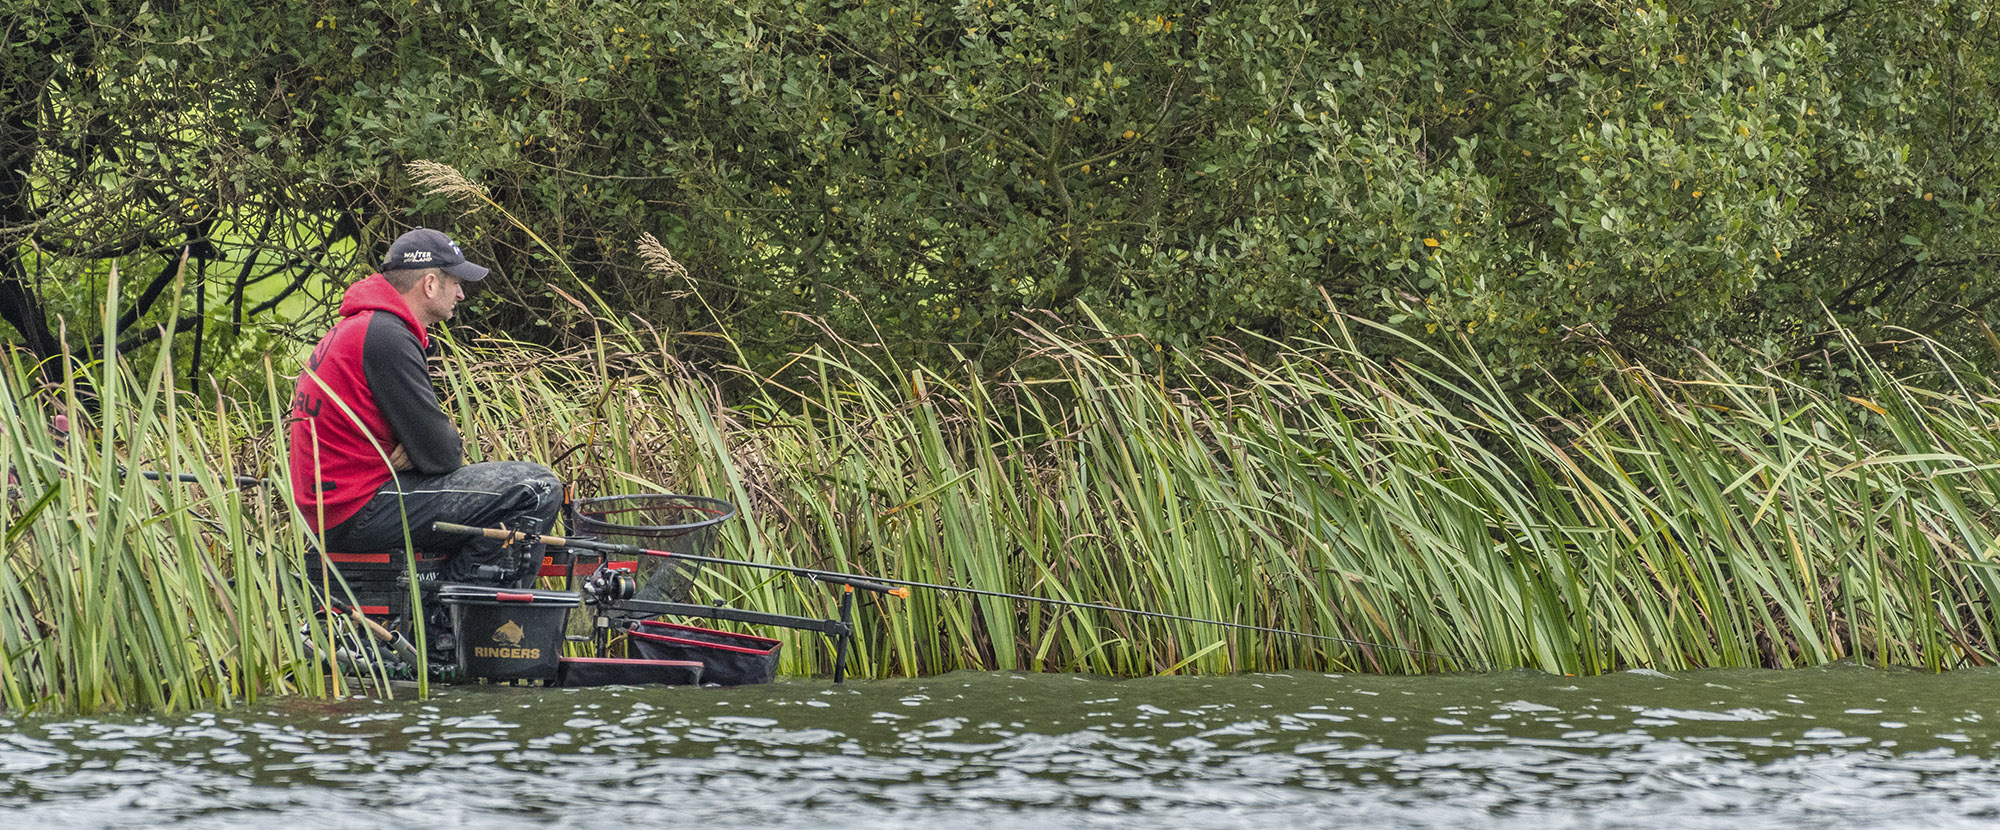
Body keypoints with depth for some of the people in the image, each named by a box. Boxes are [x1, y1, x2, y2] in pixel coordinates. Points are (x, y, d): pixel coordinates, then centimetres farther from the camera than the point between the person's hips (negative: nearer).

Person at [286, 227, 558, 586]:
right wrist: (454, 446, 4)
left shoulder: (354, 328, 17)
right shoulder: (385, 338, -17)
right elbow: (438, 454, -18)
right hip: (361, 511, -11)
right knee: (537, 489, -13)